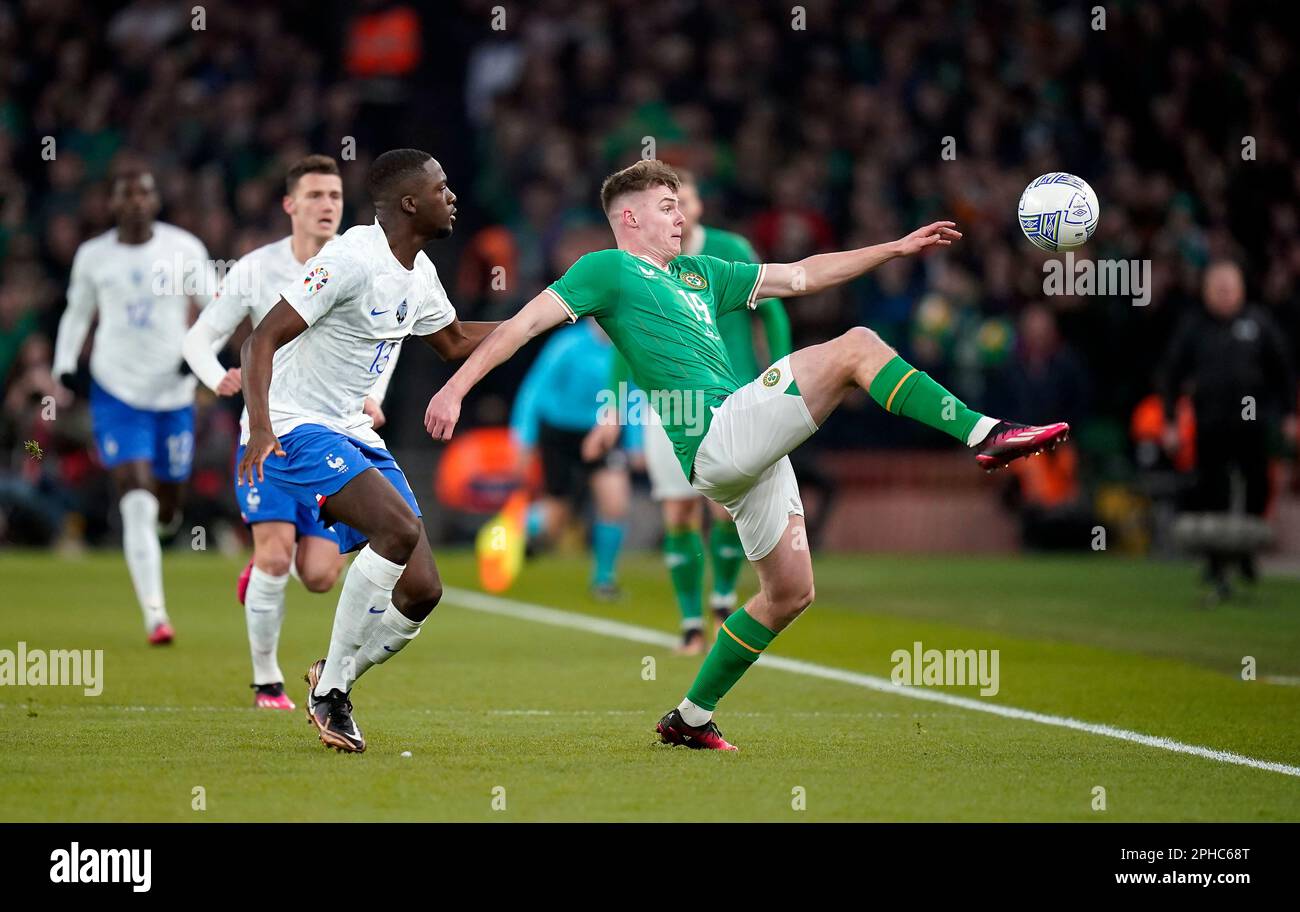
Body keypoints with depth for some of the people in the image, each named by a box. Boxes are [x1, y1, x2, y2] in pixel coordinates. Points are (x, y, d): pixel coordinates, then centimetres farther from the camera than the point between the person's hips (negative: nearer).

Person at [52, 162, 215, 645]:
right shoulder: (92, 256, 1)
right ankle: (154, 614, -14)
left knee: (166, 508, 10)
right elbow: (77, 314, 15)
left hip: (173, 393, 1)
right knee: (137, 504, -15)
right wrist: (65, 366, 3)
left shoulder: (184, 248, -2)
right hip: (116, 391, -1)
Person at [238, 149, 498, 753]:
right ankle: (330, 689, -19)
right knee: (400, 527, -29)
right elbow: (263, 338, -21)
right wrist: (260, 426, -34)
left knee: (421, 590, -2)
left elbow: (455, 342, 29)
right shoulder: (352, 258, -18)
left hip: (354, 434, 9)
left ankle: (336, 682, 19)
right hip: (296, 429, -9)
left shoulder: (417, 273, 10)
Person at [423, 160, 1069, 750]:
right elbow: (525, 323, -2)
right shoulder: (609, 270, 5)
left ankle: (691, 718, 19)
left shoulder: (699, 274, 27)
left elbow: (802, 277, 28)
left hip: (751, 452, 9)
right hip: (715, 439, -9)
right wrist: (455, 388, -13)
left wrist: (897, 248, 23)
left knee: (790, 592, 12)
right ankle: (986, 435, -19)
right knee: (856, 347, -15)